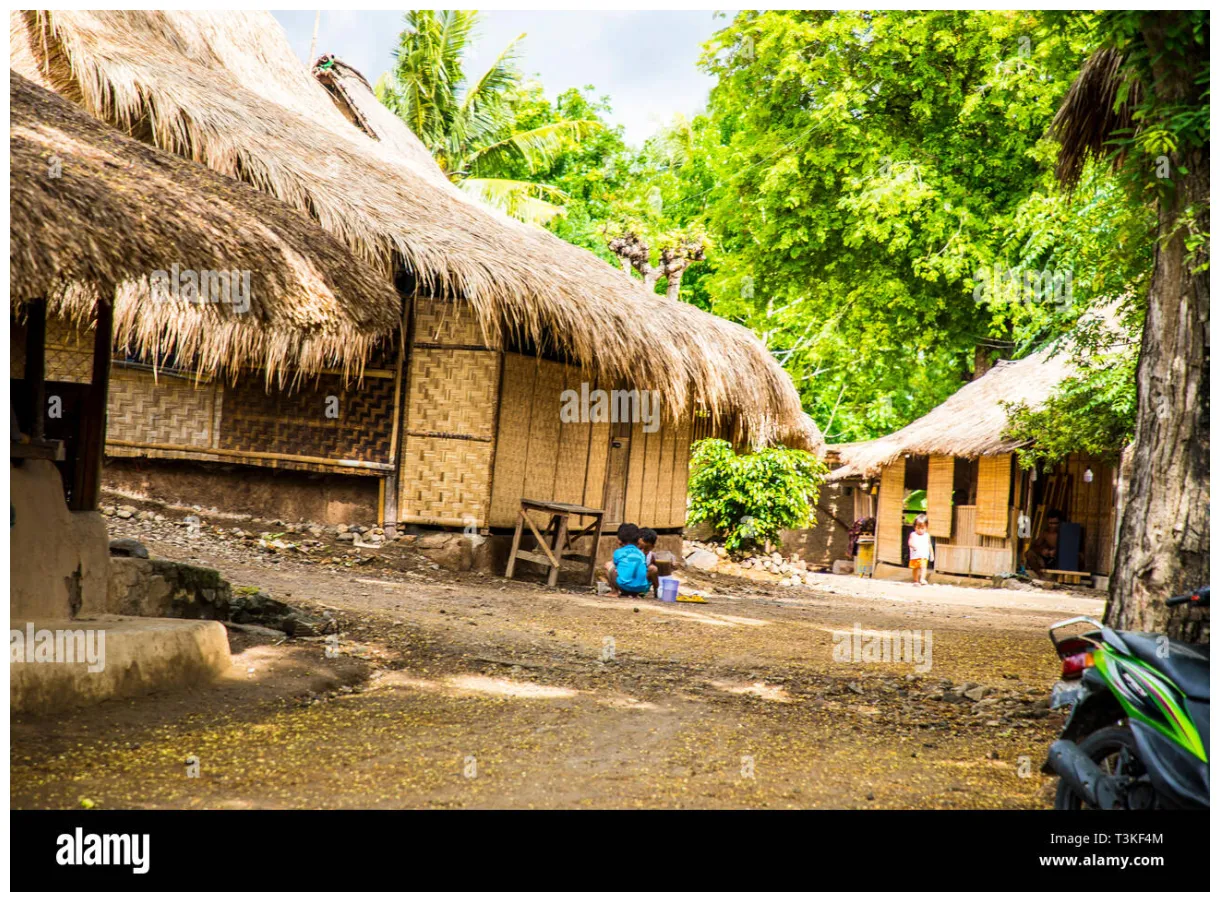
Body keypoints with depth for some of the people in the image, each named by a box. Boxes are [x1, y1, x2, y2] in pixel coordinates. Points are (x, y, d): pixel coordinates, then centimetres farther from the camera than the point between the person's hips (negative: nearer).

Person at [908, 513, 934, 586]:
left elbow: (929, 545, 13)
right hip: (915, 555, 1)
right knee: (915, 568, 9)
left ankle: (922, 579, -28)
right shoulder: (913, 535, 0)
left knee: (923, 566, -20)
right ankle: (916, 581, 22)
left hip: (924, 555, -1)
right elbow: (910, 542, -12)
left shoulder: (927, 536, 6)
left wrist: (932, 554, 12)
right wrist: (913, 546, -34)